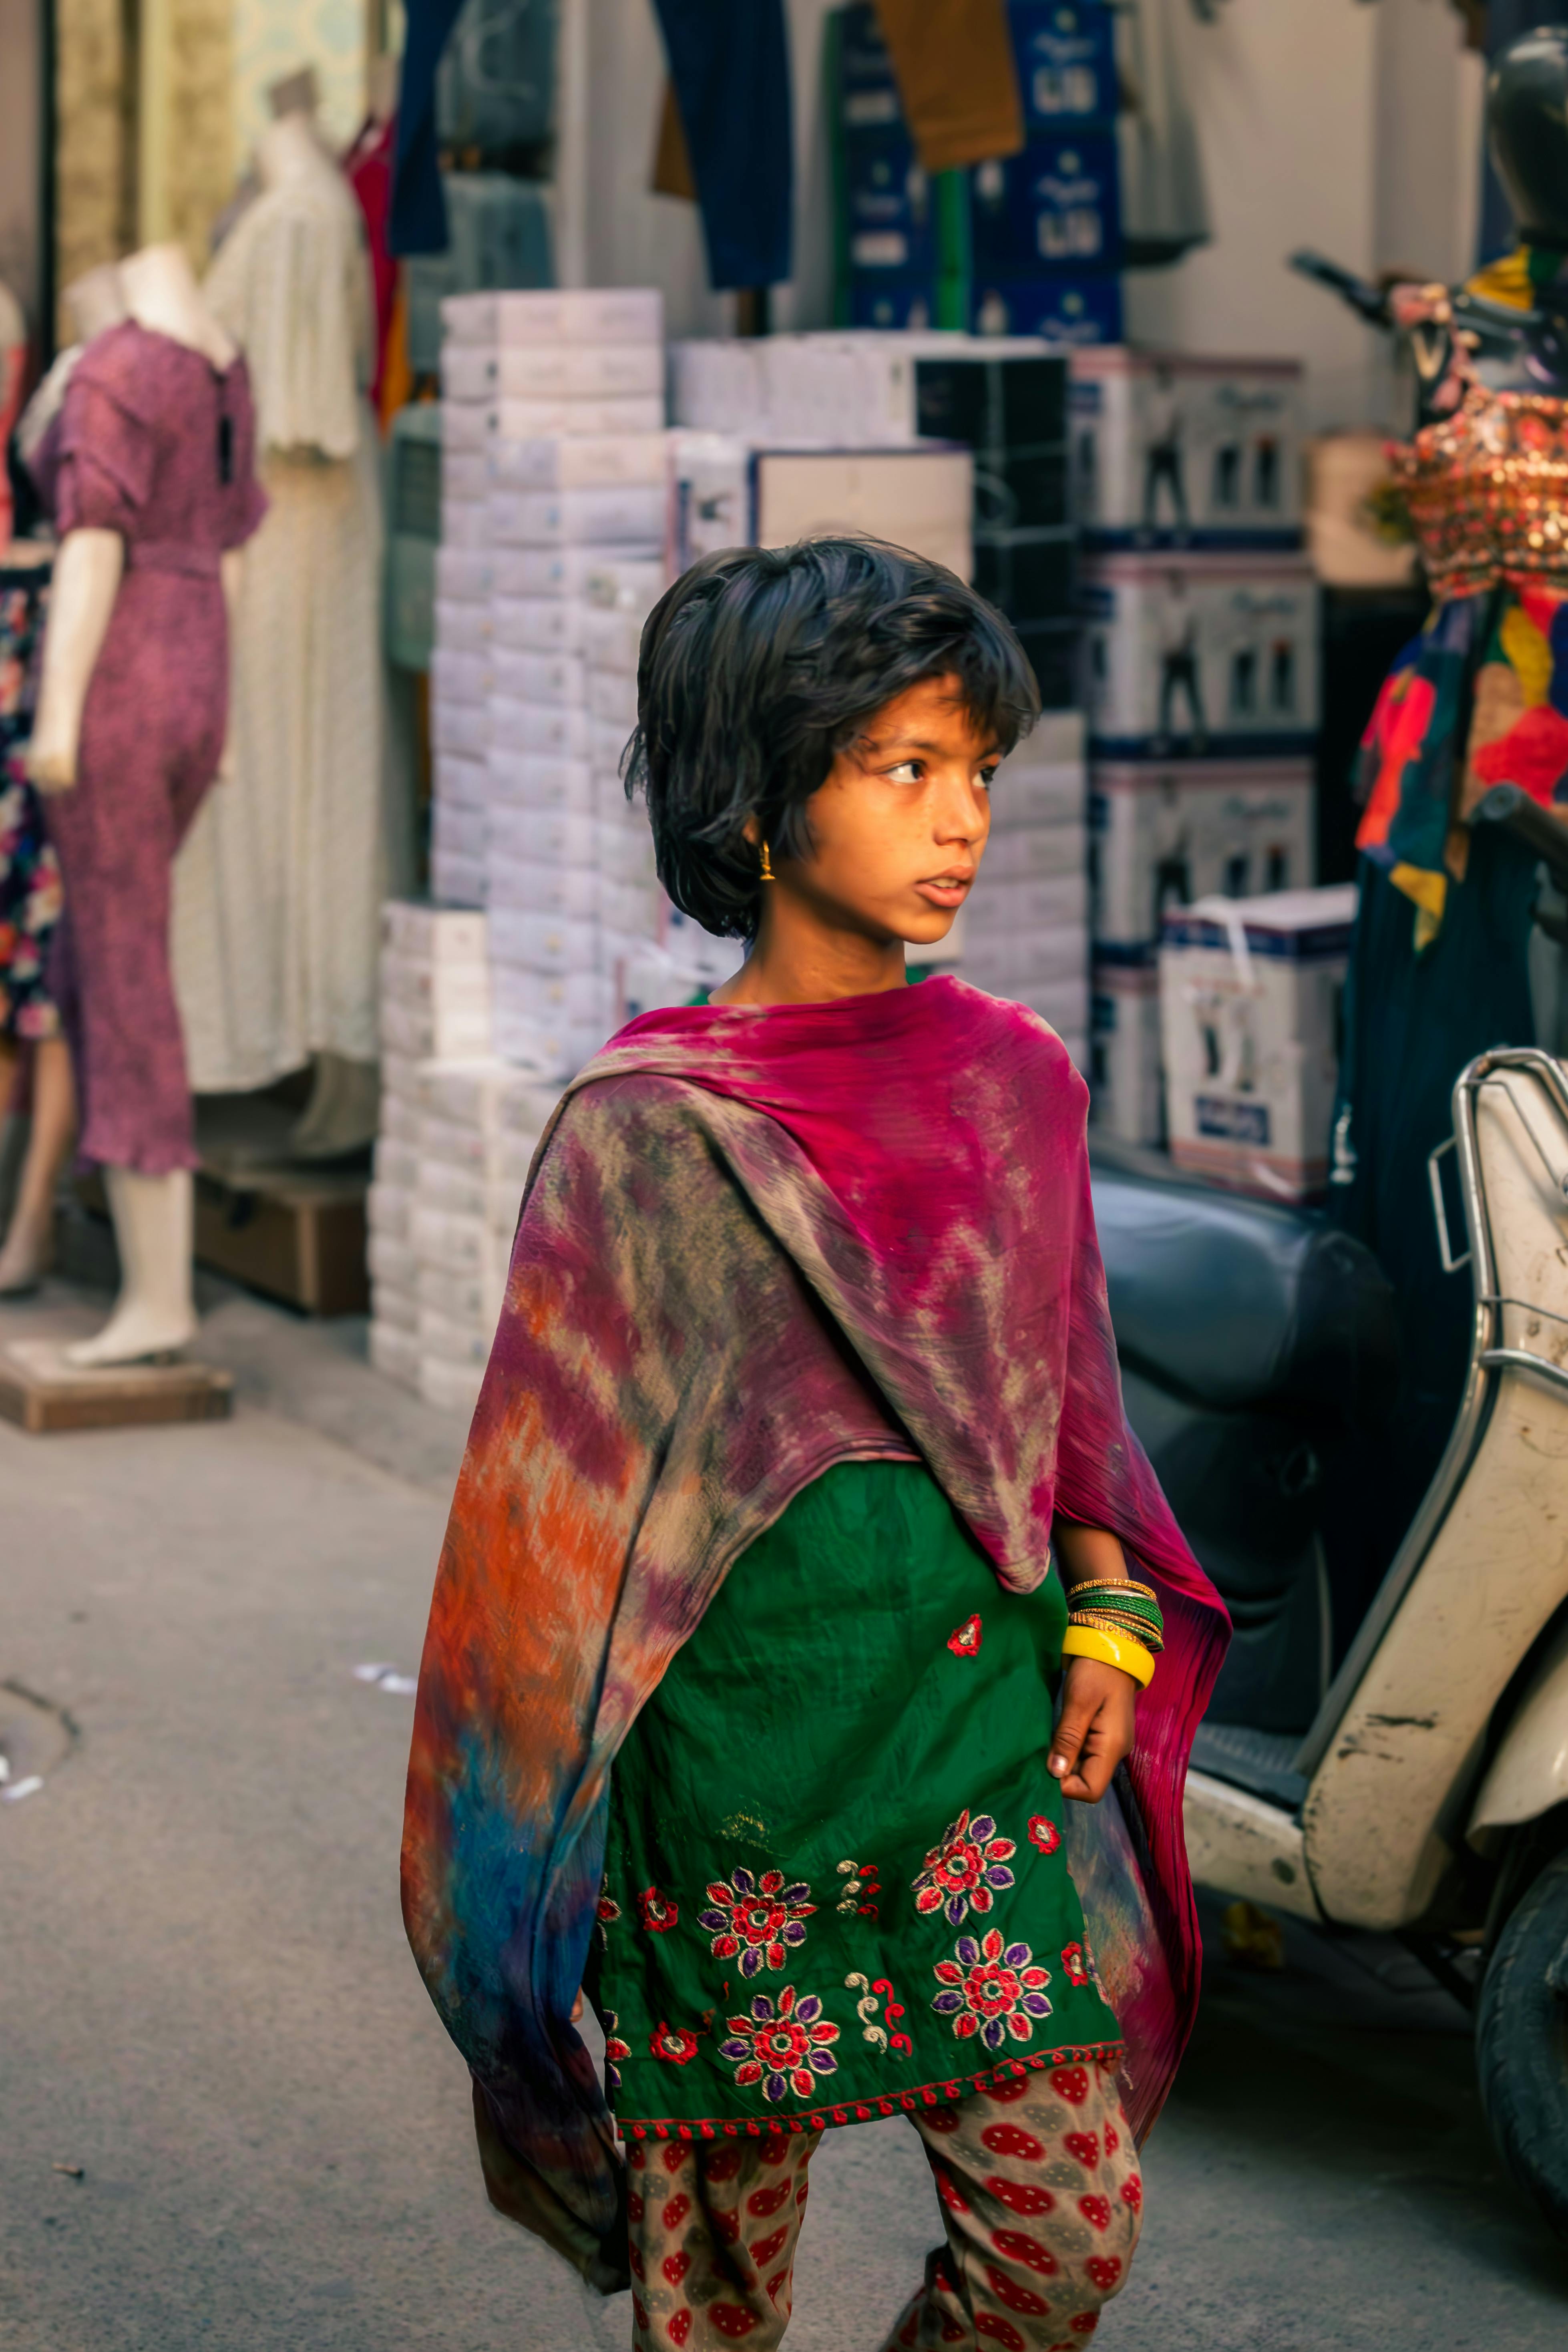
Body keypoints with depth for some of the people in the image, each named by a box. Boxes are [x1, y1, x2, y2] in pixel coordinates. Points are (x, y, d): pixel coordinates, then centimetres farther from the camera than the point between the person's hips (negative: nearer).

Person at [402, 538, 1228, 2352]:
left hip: (986, 1718, 4)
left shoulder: (1016, 1078, 5)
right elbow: (563, 1482, -3)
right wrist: (551, 1825, -3)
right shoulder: (644, 1126, -8)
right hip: (739, 1745, -4)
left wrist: (1107, 1620, 3)